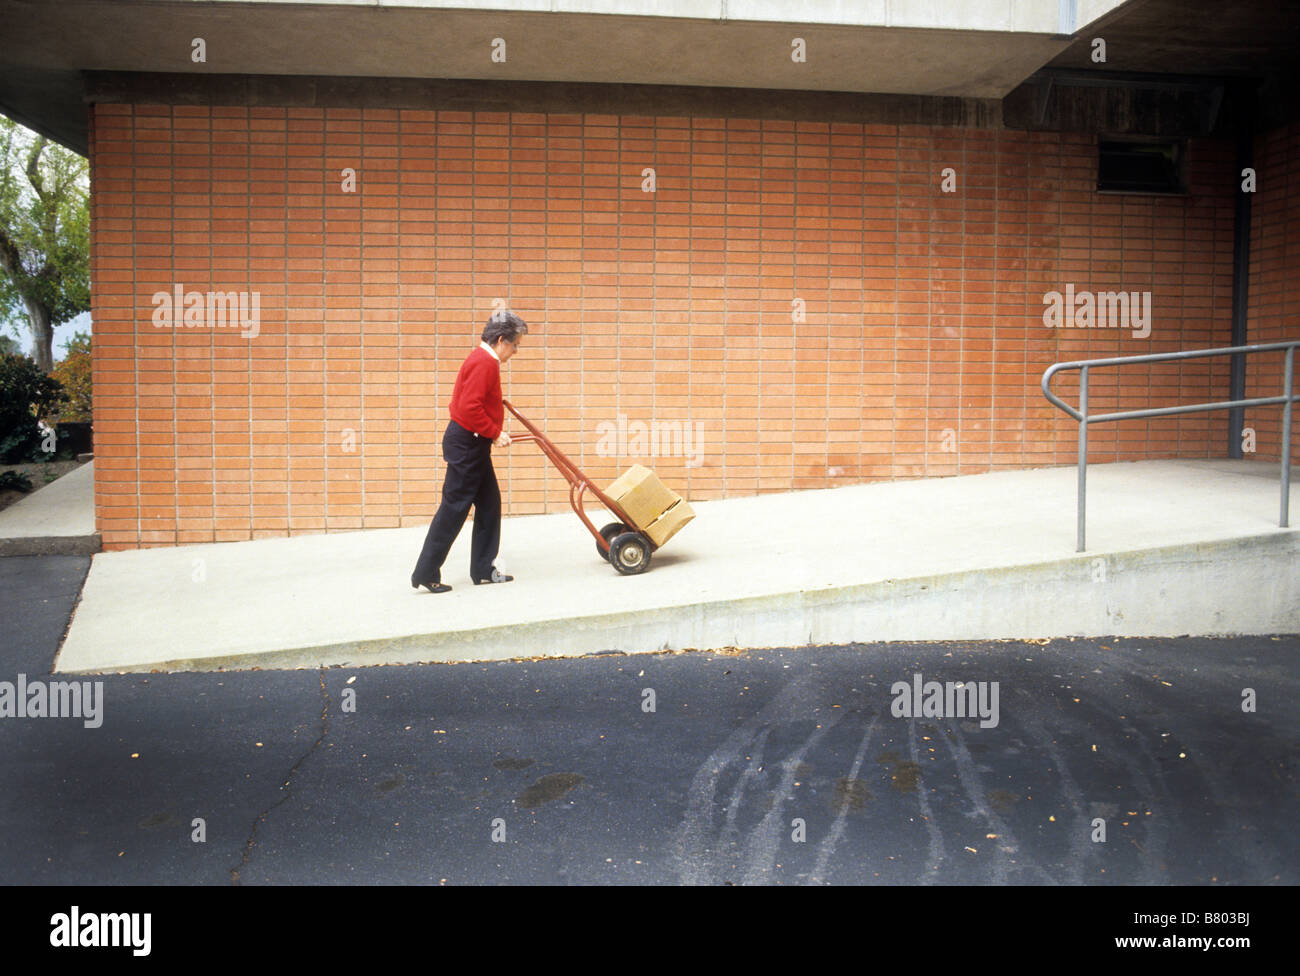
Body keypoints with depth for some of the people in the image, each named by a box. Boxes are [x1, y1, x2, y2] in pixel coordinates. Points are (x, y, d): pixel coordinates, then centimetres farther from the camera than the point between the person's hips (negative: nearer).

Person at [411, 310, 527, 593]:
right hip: (466, 444, -11)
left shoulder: (483, 360, 15)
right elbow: (470, 407, -26)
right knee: (454, 508, -5)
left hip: (473, 444, 11)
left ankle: (483, 569, 20)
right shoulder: (484, 363, -18)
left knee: (489, 504, 13)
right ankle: (425, 573, 2)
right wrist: (494, 434, -19)